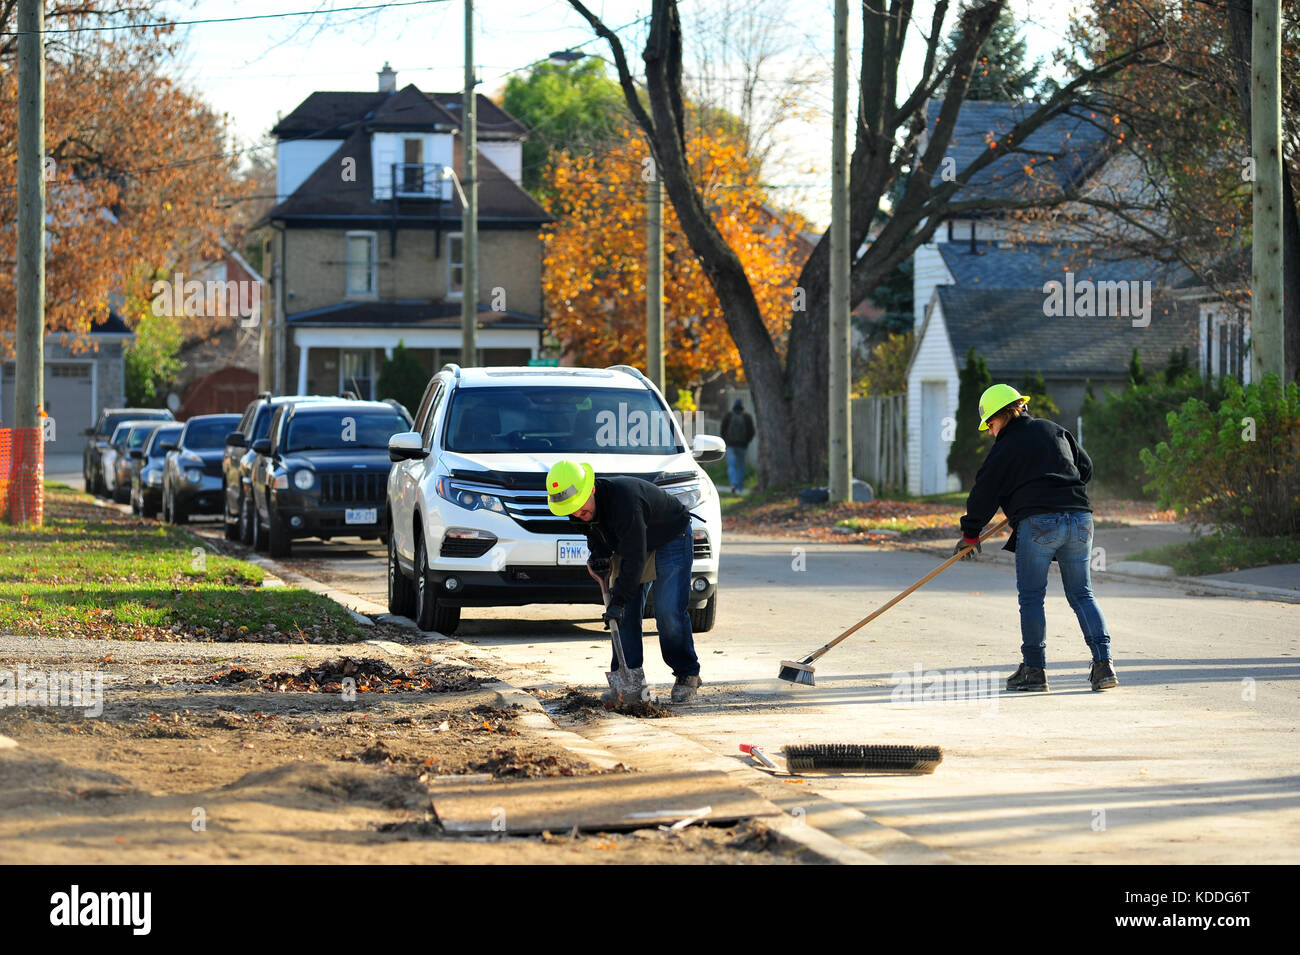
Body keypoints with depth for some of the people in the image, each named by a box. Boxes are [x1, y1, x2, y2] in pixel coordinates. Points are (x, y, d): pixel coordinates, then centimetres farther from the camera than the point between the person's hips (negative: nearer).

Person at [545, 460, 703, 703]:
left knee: (669, 611, -15)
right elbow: (595, 532, 10)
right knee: (626, 611, -4)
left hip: (671, 536, -7)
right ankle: (631, 677, -2)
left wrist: (618, 600, -33)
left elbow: (634, 557, -36)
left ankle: (687, 676, -1)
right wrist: (598, 555, -12)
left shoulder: (623, 499, -40)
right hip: (632, 542, 8)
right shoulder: (587, 509, -15)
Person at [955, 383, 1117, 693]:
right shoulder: (1056, 431, 17)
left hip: (1038, 523, -5)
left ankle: (1034, 669, 2)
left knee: (1031, 598, 4)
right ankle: (1103, 662, -3)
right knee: (1082, 595, 10)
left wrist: (970, 533, 13)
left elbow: (985, 491, 3)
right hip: (1080, 517, 6)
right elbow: (1085, 467, 24)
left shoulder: (1006, 447, 1)